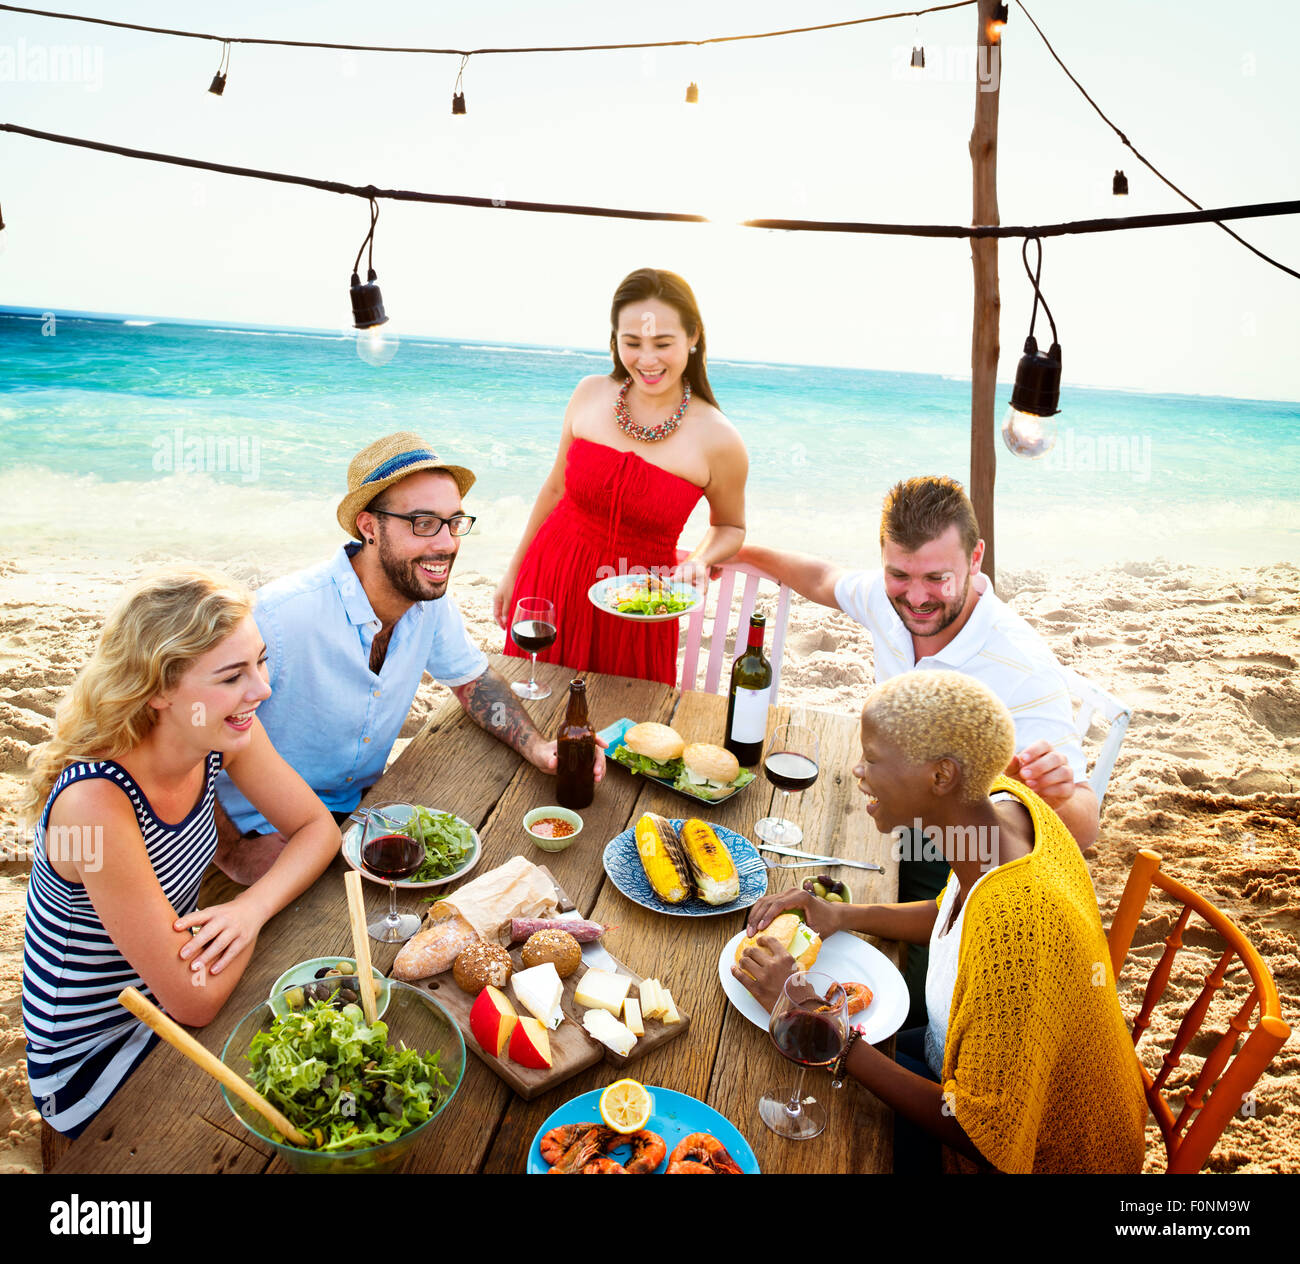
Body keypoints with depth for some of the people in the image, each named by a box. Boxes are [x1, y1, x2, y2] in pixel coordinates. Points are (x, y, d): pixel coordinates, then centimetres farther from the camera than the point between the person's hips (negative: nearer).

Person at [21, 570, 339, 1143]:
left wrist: (251, 906, -20)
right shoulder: (95, 801, -33)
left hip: (166, 1004, 6)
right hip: (90, 1061, -5)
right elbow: (196, 1002, -28)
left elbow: (317, 826, -3)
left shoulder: (221, 735, -15)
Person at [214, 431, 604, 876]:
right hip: (269, 834, -5)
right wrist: (236, 854, -22)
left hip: (360, 806, 6)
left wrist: (538, 748, -9)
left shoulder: (430, 599, -9)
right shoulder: (280, 618, -30)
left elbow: (473, 680, 6)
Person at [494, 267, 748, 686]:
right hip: (549, 580, 3)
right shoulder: (590, 394, -5)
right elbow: (555, 488, 7)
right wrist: (513, 572, 14)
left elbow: (729, 527, 5)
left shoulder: (718, 440, -13)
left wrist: (700, 562, -17)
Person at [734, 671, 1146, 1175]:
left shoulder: (1015, 927, -40)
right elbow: (954, 914, 8)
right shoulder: (999, 799, -15)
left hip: (1045, 1153, -6)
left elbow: (977, 1132, -29)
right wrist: (843, 916, -6)